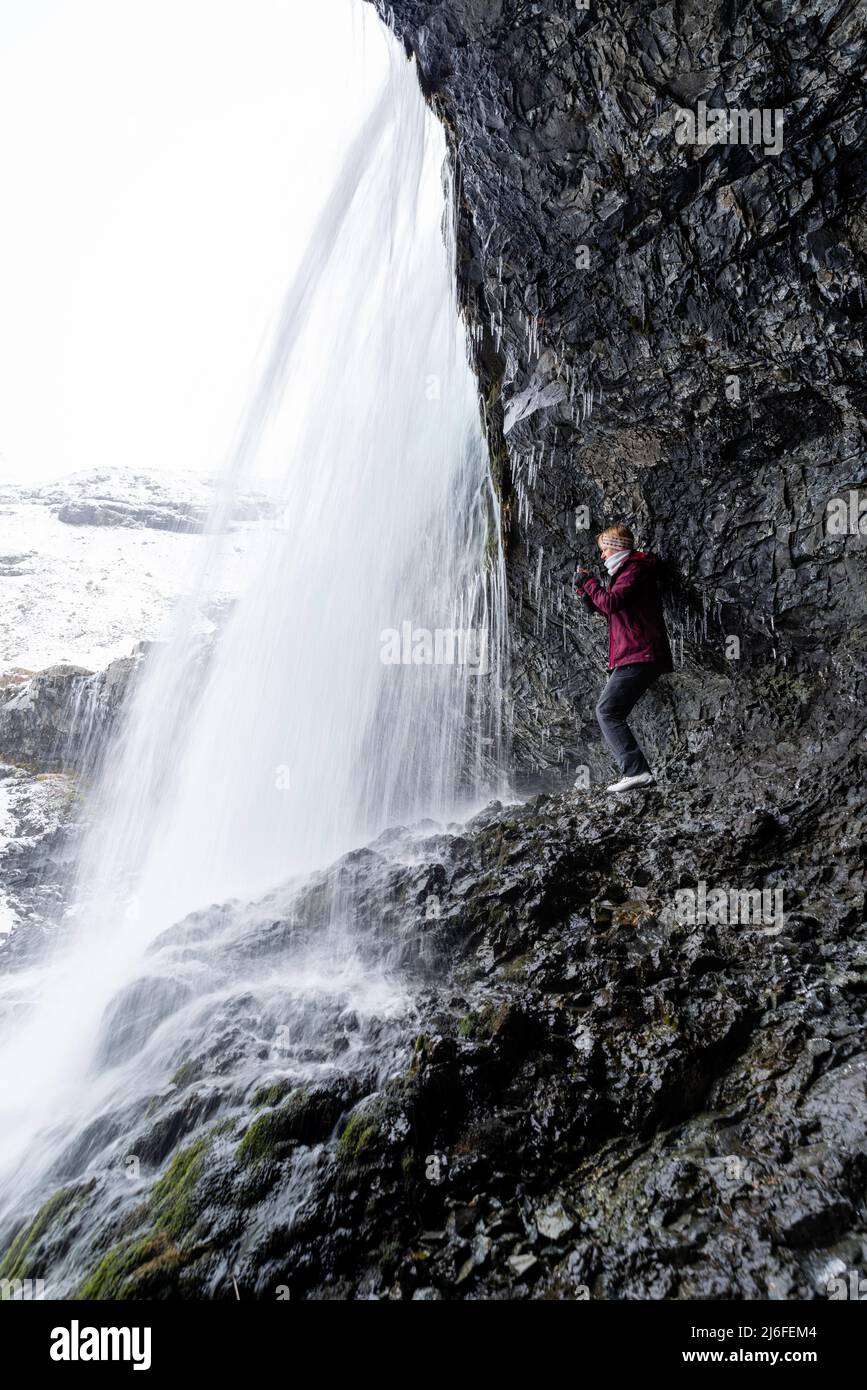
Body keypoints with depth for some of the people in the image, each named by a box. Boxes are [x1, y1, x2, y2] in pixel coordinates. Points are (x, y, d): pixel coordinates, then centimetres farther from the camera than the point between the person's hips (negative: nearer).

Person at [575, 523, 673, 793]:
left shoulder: (634, 570, -6)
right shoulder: (624, 571, 27)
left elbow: (611, 603, -20)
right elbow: (602, 608, 30)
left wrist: (588, 583, -6)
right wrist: (584, 587, 17)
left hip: (639, 656, -11)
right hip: (631, 656, 11)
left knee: (607, 711, -16)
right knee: (611, 714, 8)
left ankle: (636, 770, -20)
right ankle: (635, 771, 6)